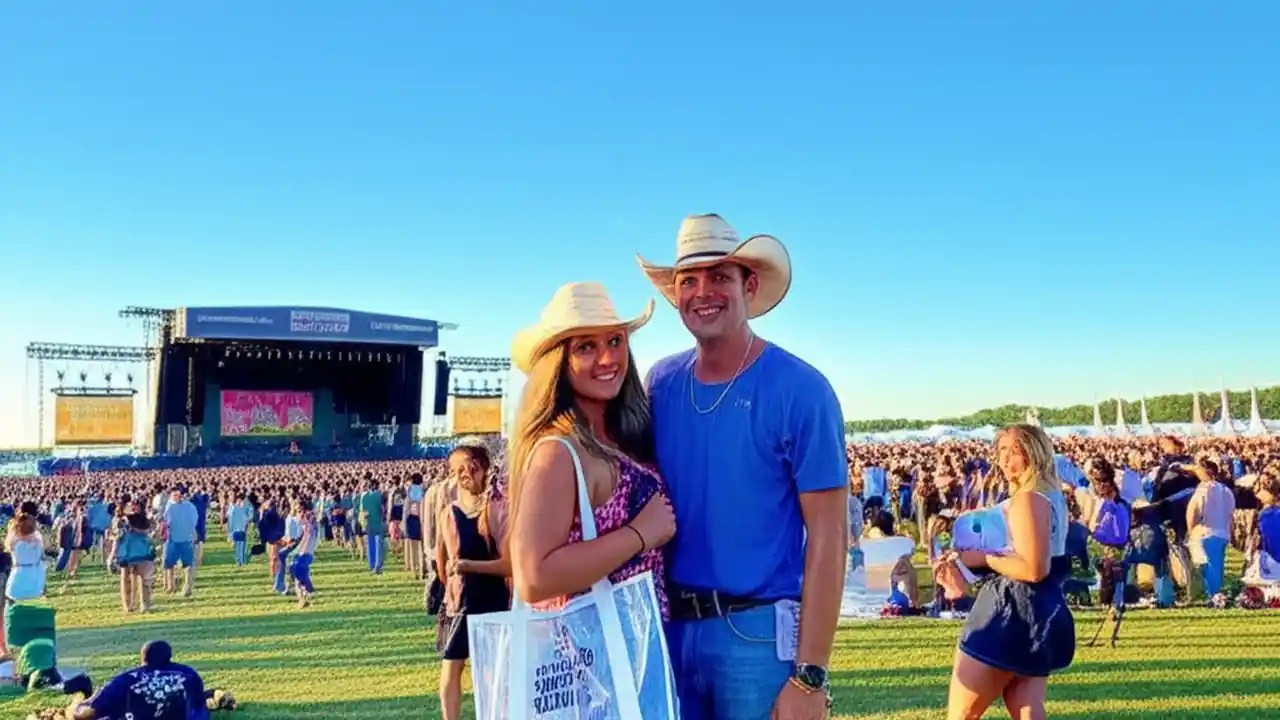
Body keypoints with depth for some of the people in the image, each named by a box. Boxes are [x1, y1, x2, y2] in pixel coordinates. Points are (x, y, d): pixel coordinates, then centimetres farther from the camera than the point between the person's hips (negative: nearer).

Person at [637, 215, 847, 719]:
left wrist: (809, 676, -15)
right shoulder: (661, 383, 1)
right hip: (673, 625, 5)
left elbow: (828, 537, -12)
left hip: (758, 630, -4)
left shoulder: (799, 390, -12)